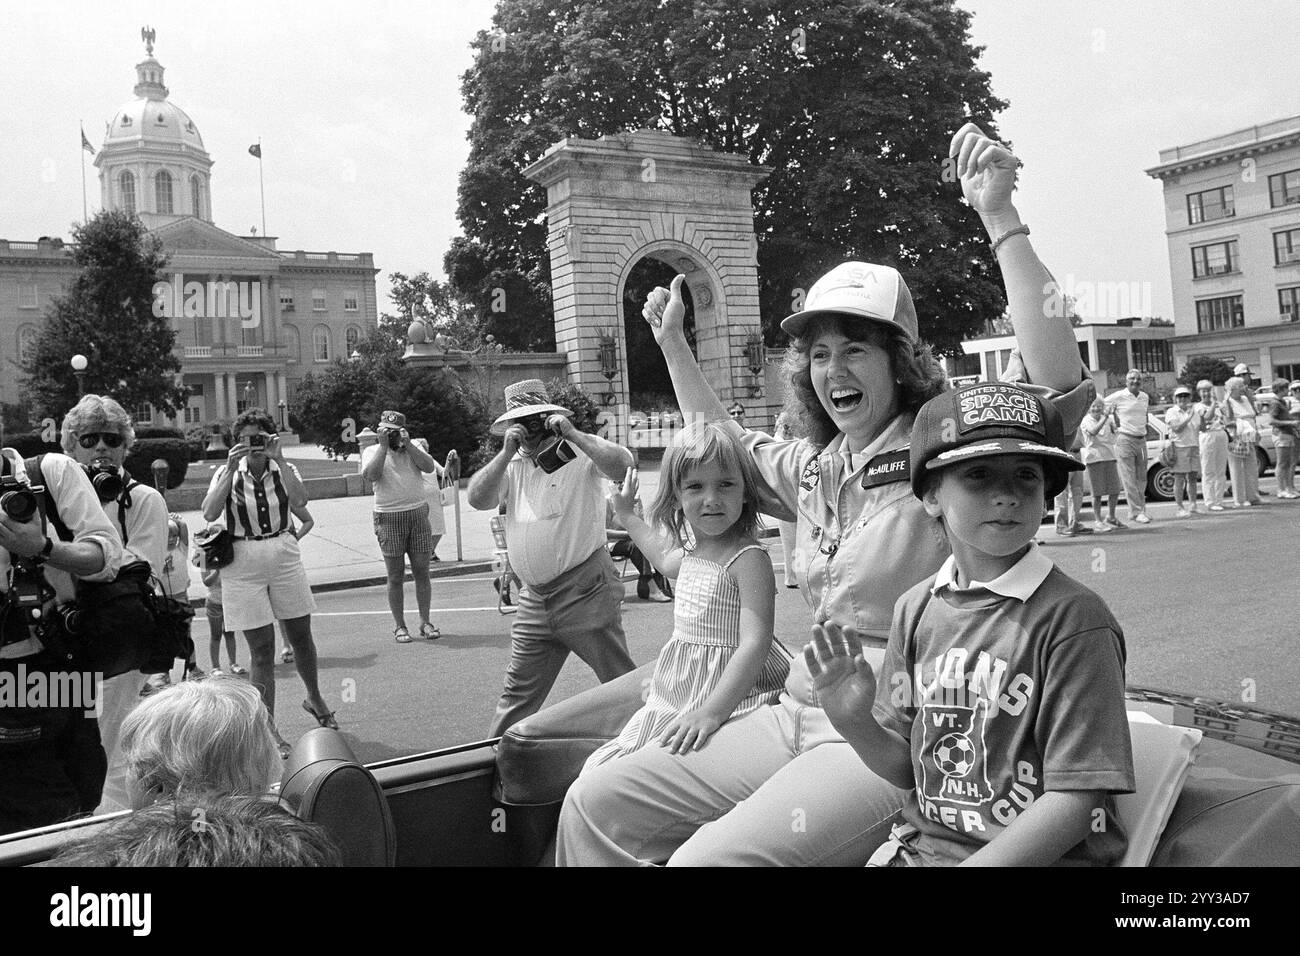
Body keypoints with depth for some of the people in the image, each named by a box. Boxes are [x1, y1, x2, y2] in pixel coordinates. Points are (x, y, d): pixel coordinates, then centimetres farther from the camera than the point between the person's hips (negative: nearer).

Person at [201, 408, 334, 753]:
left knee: (301, 635, 13)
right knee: (262, 649, 0)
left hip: (284, 556, 2)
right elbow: (209, 514, -15)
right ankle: (268, 728, 8)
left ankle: (314, 698, 38)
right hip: (243, 565, -2)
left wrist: (279, 459, -19)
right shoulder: (227, 473, 1)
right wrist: (231, 469, -18)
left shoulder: (283, 469, 2)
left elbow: (299, 501, -19)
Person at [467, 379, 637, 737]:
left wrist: (571, 434, -21)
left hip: (586, 590, -5)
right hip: (534, 598, 5)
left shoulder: (580, 451, -3)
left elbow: (624, 466, -21)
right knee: (518, 693, 14)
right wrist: (506, 453, -11)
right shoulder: (512, 465, 11)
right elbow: (478, 500, -3)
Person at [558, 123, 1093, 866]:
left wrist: (1001, 219, -30)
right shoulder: (815, 469, 11)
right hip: (798, 715, 8)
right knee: (599, 803, 4)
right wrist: (673, 344, 26)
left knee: (710, 856, -28)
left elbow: (1060, 386, -29)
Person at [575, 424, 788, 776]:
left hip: (732, 693, -8)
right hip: (675, 700, 8)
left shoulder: (748, 558, -16)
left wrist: (712, 711, -38)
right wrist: (627, 515, 48)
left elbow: (755, 643, -26)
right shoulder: (694, 550, 11)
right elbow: (666, 558, 38)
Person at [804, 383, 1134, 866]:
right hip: (918, 843, 3)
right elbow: (906, 769, 6)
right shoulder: (915, 609, 0)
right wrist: (854, 723, -13)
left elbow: (1074, 799, -16)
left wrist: (977, 863, -21)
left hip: (1044, 855, -2)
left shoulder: (1073, 617, -16)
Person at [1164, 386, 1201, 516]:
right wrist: (1188, 418, -16)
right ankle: (1179, 508, -3)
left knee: (1192, 477, 8)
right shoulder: (1171, 412, -2)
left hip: (1194, 447, 6)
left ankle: (1192, 505, 15)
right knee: (1179, 479, -5)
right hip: (1179, 447, -6)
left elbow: (1199, 429, 22)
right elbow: (1176, 428, -15)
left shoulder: (1193, 411, 16)